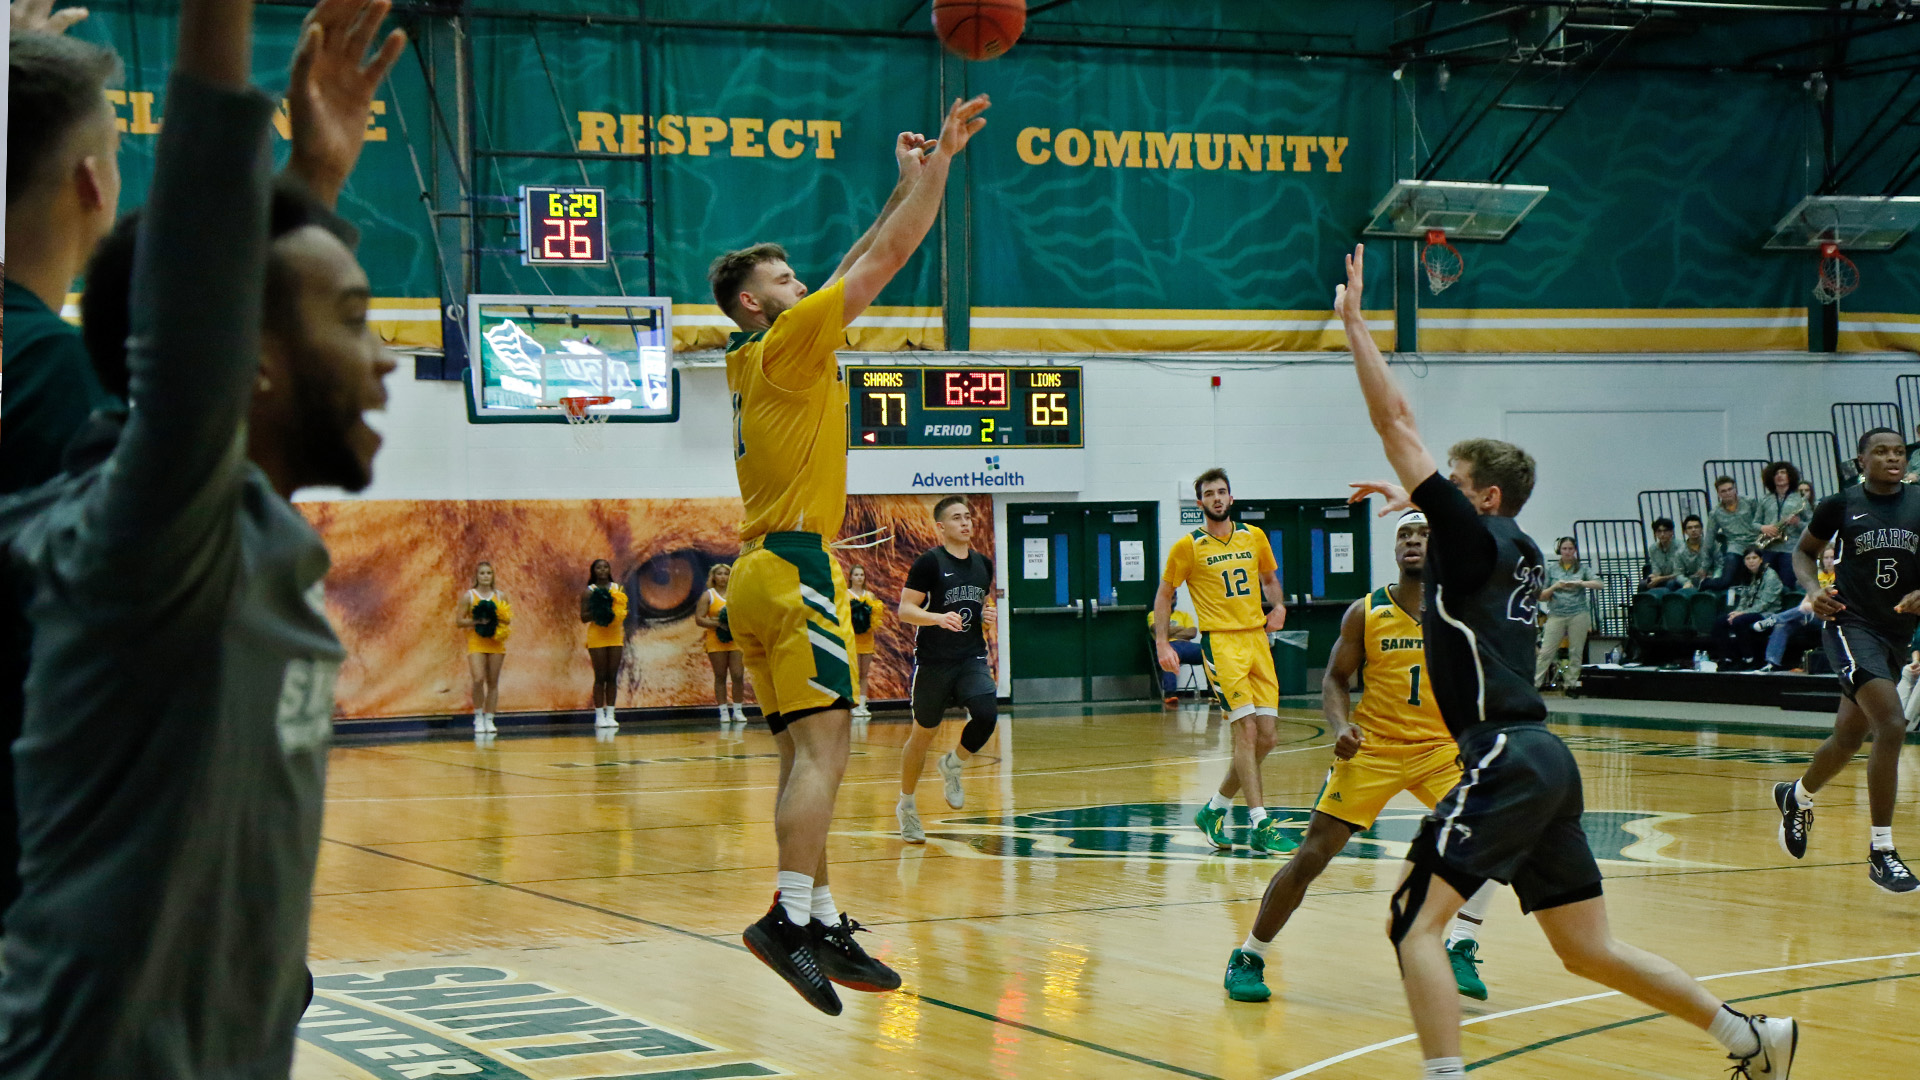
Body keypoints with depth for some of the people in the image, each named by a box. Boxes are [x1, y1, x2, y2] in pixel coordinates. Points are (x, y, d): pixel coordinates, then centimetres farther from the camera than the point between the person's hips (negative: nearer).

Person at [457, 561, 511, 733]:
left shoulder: (500, 595, 9)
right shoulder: (468, 596, 1)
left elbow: (508, 620, 13)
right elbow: (459, 621, -2)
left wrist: (502, 619, -10)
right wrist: (477, 621, -16)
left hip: (496, 643, 3)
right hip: (476, 643, -3)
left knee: (493, 683, 4)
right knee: (478, 680, -17)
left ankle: (489, 720, 13)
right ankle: (478, 717, -1)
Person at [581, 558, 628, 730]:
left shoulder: (618, 589, 9)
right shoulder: (589, 592, -1)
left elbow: (624, 612, 14)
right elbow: (584, 617, -5)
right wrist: (596, 612, -20)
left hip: (615, 637, 3)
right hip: (597, 637, -3)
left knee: (612, 677, 3)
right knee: (600, 677, -3)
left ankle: (610, 715, 7)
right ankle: (599, 716, 1)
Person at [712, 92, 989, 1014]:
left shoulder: (754, 362, 19)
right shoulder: (788, 342, -5)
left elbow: (862, 264, 25)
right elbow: (886, 259, -5)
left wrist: (911, 178, 26)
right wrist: (940, 159, 3)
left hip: (765, 568, 10)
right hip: (796, 567, -10)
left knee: (809, 756, 6)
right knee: (821, 744, -17)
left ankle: (821, 923, 4)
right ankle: (791, 914, -26)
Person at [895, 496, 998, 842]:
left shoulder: (983, 564, 10)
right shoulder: (929, 562, -8)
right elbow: (904, 610, -10)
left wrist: (990, 615, 2)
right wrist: (939, 617, -27)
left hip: (972, 658, 4)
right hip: (933, 661, -4)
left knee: (986, 715, -21)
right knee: (924, 732, 6)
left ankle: (952, 765, 9)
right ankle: (906, 805, 26)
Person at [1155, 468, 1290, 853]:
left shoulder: (1254, 536, 11)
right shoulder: (1188, 546, -1)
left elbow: (1270, 578, 25)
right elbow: (1164, 594, 6)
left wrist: (1278, 607, 4)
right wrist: (1162, 642, -3)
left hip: (1257, 638, 5)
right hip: (1221, 641, -5)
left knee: (1265, 738, 4)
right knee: (1246, 731, -15)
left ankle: (1214, 810, 21)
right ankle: (1260, 826, -15)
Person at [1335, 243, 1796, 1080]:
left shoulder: (1474, 537, -4)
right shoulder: (1513, 550, 17)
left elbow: (1396, 426, -7)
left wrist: (1354, 324, -4)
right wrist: (1415, 503, 50)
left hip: (1506, 759, -9)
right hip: (1540, 761, 9)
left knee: (1413, 917, -13)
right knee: (1590, 951, 15)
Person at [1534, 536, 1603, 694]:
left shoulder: (1582, 568, 10)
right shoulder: (1551, 569, 11)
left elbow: (1600, 584, -5)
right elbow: (1542, 596, 9)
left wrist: (1580, 583, -18)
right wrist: (1554, 587, -10)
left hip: (1578, 614, 0)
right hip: (1556, 615, 0)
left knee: (1576, 652, 1)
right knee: (1546, 651, -6)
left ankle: (1572, 684, 9)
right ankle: (1535, 684, -5)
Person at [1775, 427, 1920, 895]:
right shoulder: (1841, 505, -3)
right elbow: (1804, 551, 12)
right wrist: (1813, 588, -7)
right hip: (1851, 624, -5)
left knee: (1849, 737, 18)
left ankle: (1797, 796, 50)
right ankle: (1881, 852, -16)